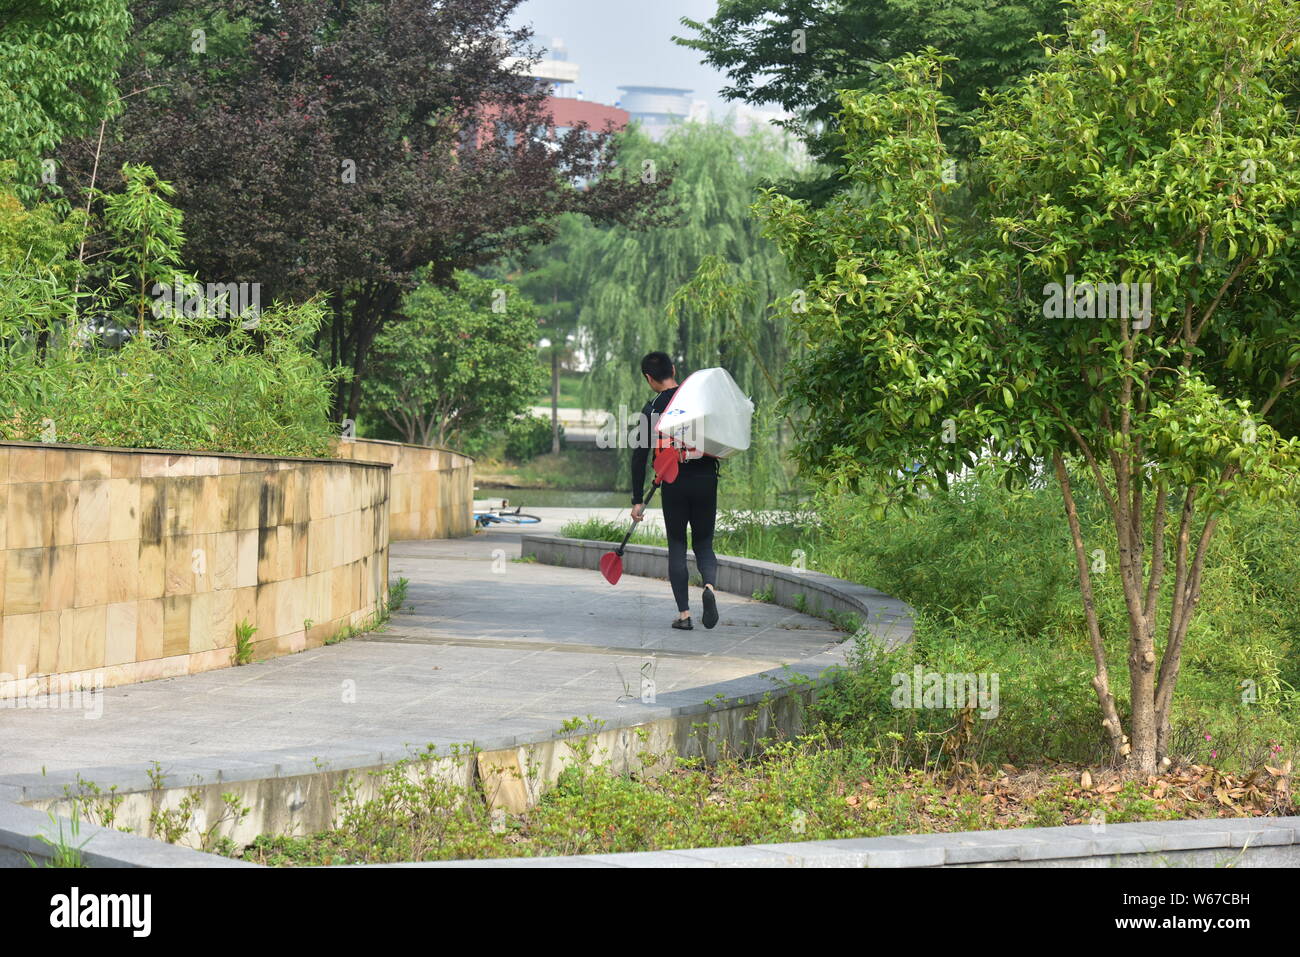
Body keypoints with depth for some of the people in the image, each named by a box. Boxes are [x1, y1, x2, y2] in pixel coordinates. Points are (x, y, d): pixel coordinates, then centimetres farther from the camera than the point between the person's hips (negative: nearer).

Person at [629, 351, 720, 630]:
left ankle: (683, 613, 2)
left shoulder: (653, 409, -3)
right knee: (704, 544, 13)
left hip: (674, 484, -2)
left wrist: (638, 500, -2)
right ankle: (710, 586, -17)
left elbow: (640, 456, -4)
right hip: (706, 481, 2)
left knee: (677, 547, 8)